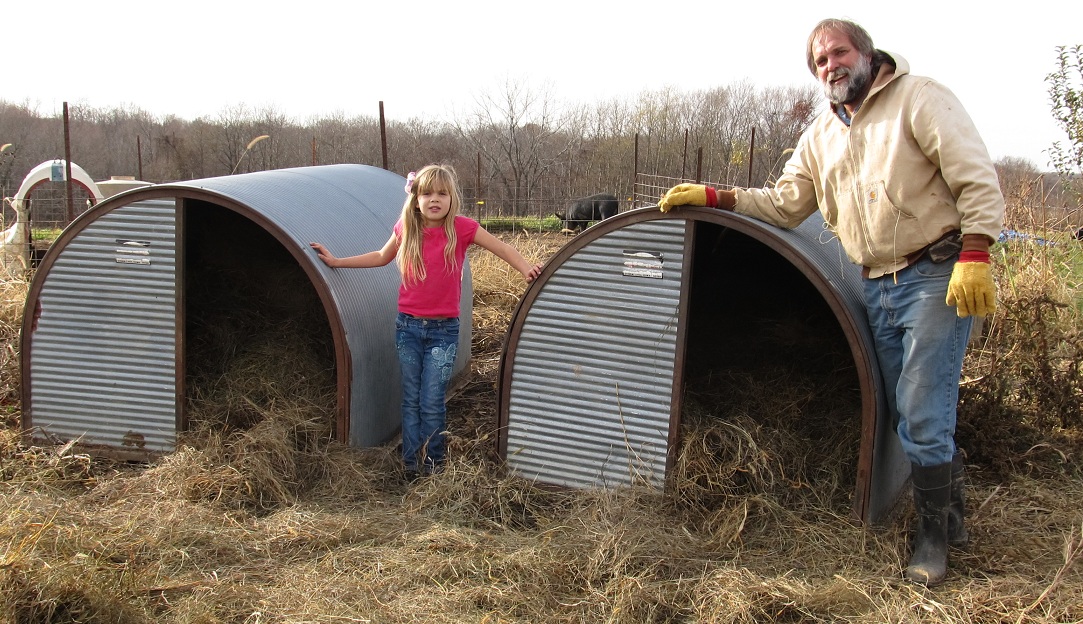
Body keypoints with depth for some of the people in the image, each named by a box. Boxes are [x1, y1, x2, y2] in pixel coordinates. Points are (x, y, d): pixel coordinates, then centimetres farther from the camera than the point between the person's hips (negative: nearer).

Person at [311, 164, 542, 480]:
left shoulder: (462, 228, -9)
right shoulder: (406, 229, -1)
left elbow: (501, 247, -1)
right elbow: (381, 257, 17)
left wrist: (527, 269, -17)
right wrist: (336, 261, 19)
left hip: (443, 329, -2)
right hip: (408, 326, 3)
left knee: (432, 403, -1)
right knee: (411, 401, 9)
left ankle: (433, 464, 16)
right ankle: (411, 466, 19)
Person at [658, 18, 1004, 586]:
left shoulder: (918, 98, -7)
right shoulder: (819, 137, 13)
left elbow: (977, 177, -12)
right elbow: (783, 205, 13)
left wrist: (974, 256, -22)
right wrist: (713, 198, 3)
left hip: (937, 276, -7)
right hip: (876, 286, 7)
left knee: (922, 415, -8)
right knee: (906, 413, 12)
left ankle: (934, 533, 10)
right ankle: (950, 515, 30)